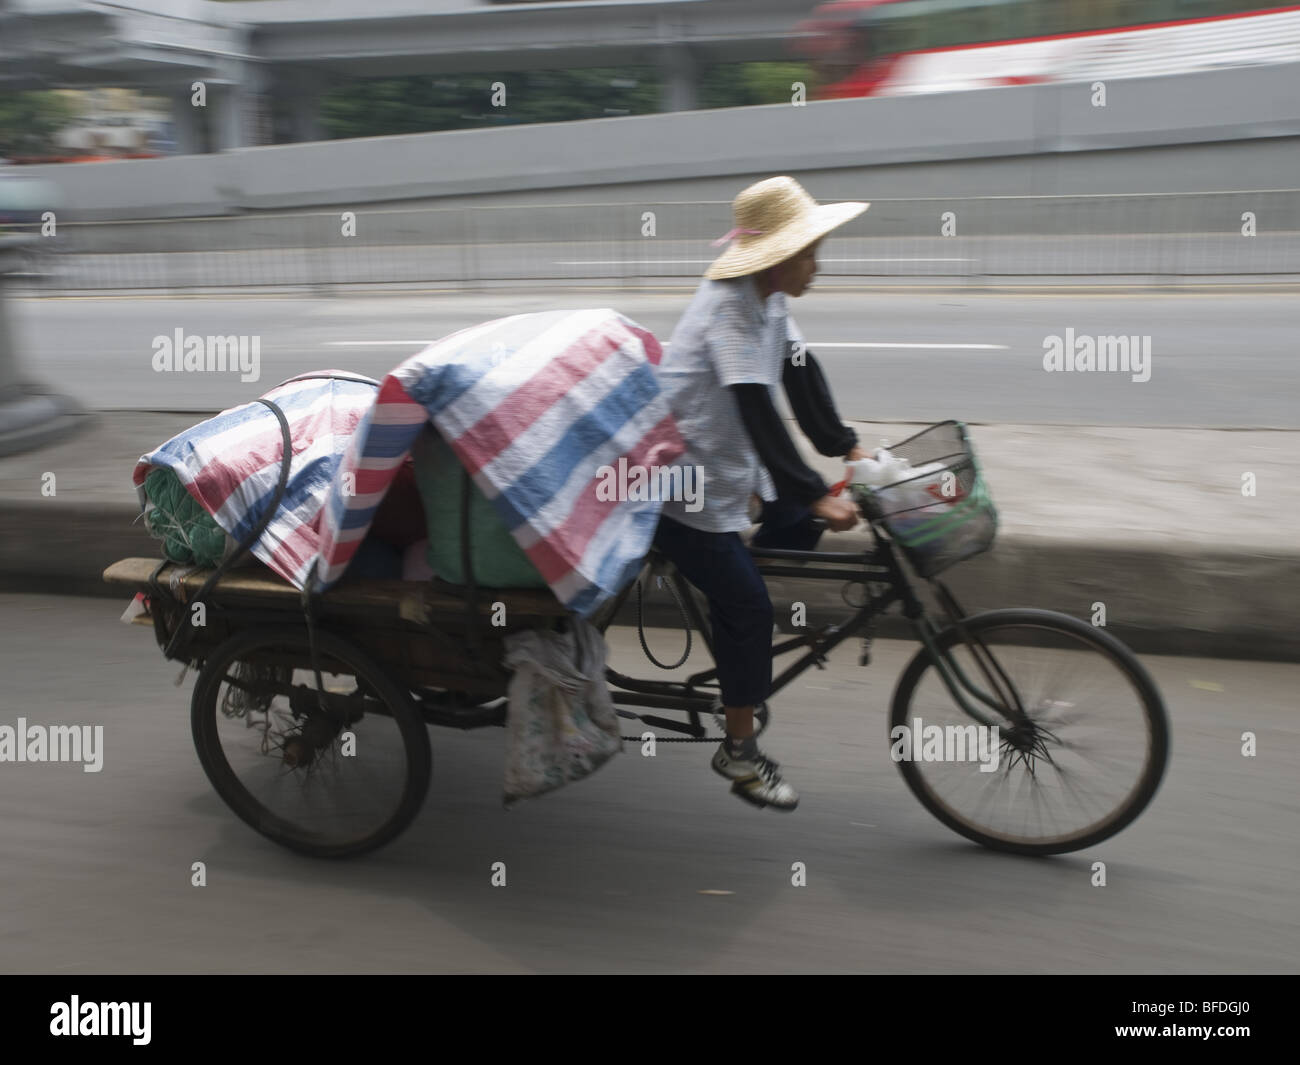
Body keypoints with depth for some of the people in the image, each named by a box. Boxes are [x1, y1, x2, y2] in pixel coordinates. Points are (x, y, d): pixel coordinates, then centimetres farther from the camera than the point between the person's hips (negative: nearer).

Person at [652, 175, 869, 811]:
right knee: (747, 607, -7)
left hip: (730, 465, 10)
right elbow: (758, 412, -33)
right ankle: (739, 753, 8)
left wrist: (847, 448, 3)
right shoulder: (731, 305, -25)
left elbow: (800, 374, 9)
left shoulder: (768, 299, 5)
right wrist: (815, 495, -37)